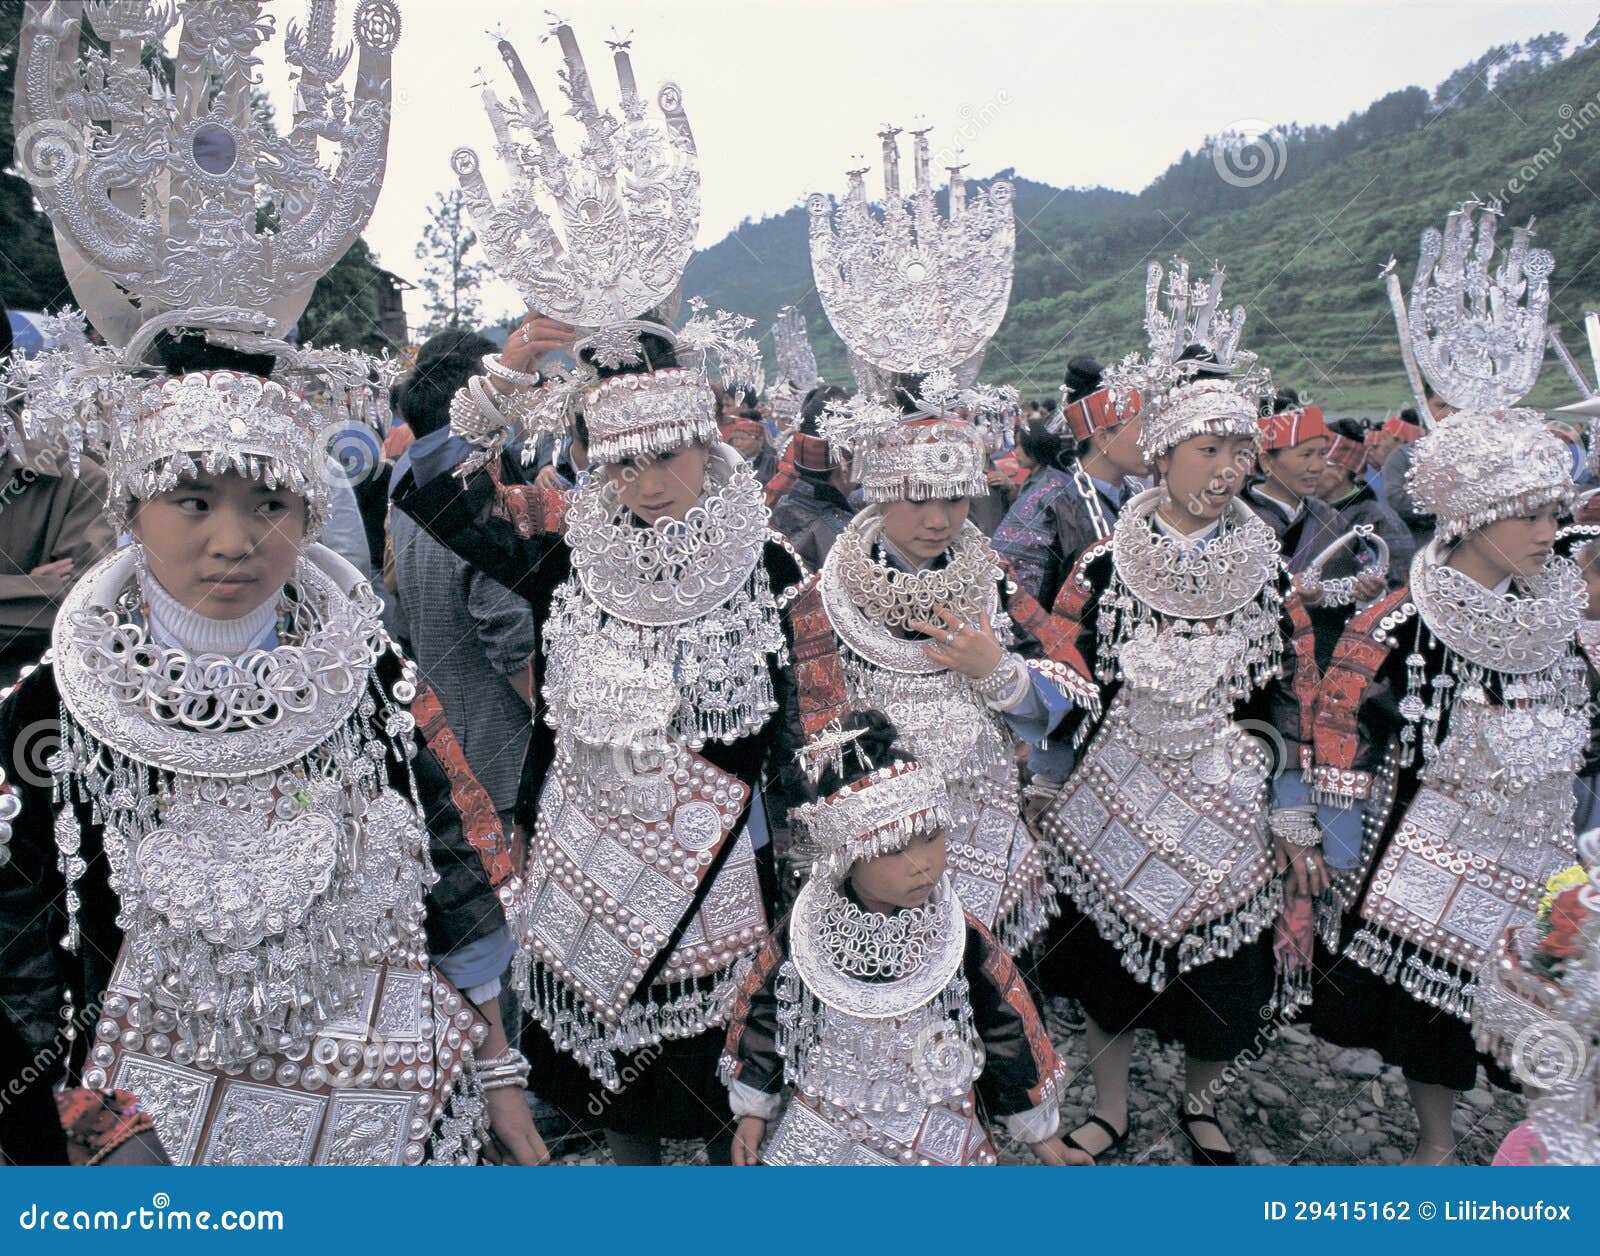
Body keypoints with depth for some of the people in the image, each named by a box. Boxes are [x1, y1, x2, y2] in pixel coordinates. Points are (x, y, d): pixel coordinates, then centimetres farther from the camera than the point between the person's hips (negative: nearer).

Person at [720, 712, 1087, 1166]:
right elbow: (763, 1016, -1)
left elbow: (1007, 1028, -6)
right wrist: (753, 1113, 8)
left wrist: (1040, 1131, 5)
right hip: (824, 1123, 1)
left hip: (935, 1135, 0)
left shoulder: (962, 938, -19)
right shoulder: (801, 936, -17)